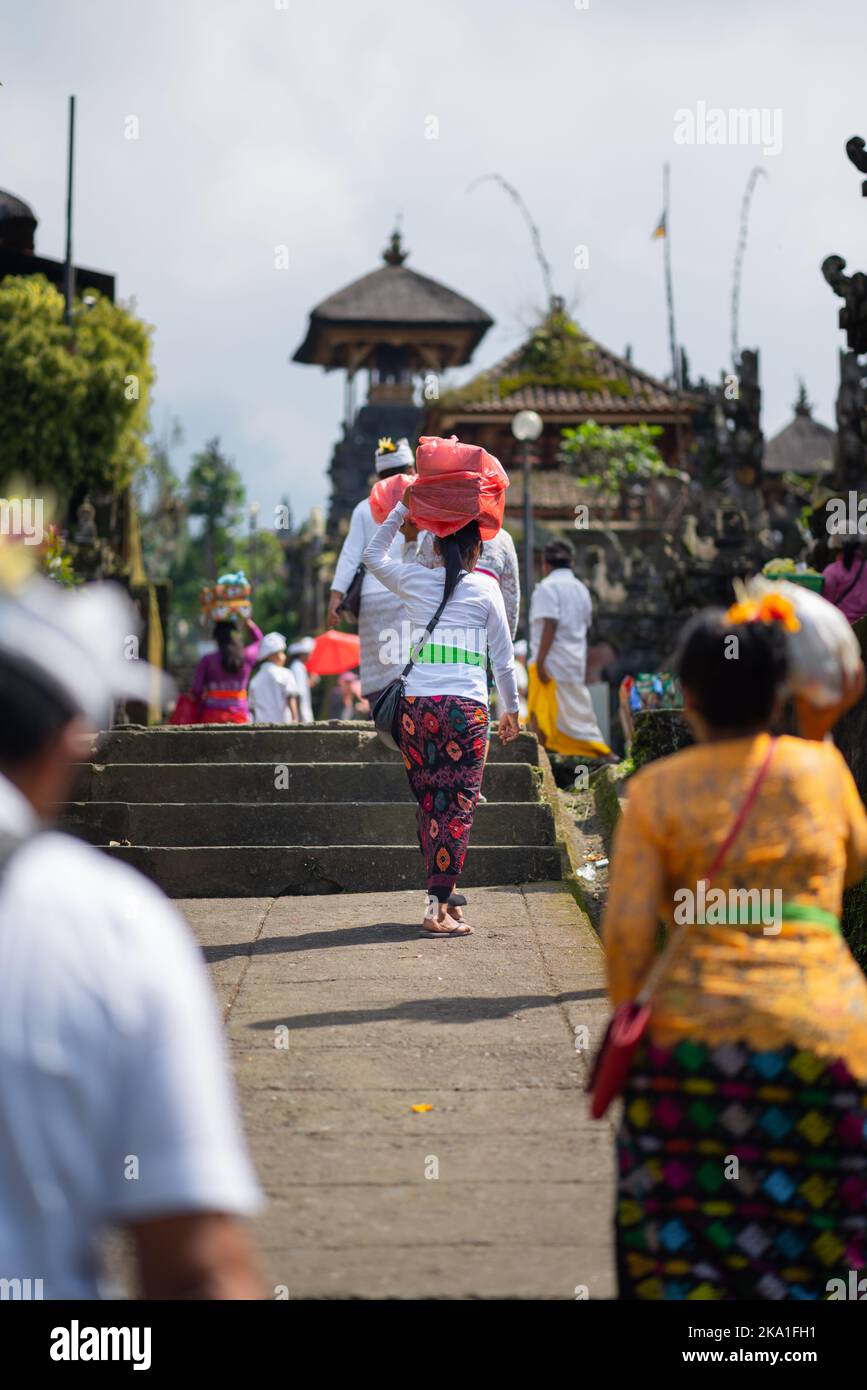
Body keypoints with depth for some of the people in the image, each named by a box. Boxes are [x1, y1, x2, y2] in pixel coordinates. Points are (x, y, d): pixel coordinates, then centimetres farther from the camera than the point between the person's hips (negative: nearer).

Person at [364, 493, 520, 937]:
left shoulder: (415, 580, 9)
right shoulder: (485, 588, 4)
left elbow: (373, 555, 30)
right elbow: (503, 658, 8)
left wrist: (403, 508, 32)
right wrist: (511, 709, 20)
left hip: (417, 705, 3)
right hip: (467, 707, -3)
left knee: (429, 801, 12)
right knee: (459, 805, -2)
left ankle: (443, 893, 16)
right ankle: (438, 908, -9)